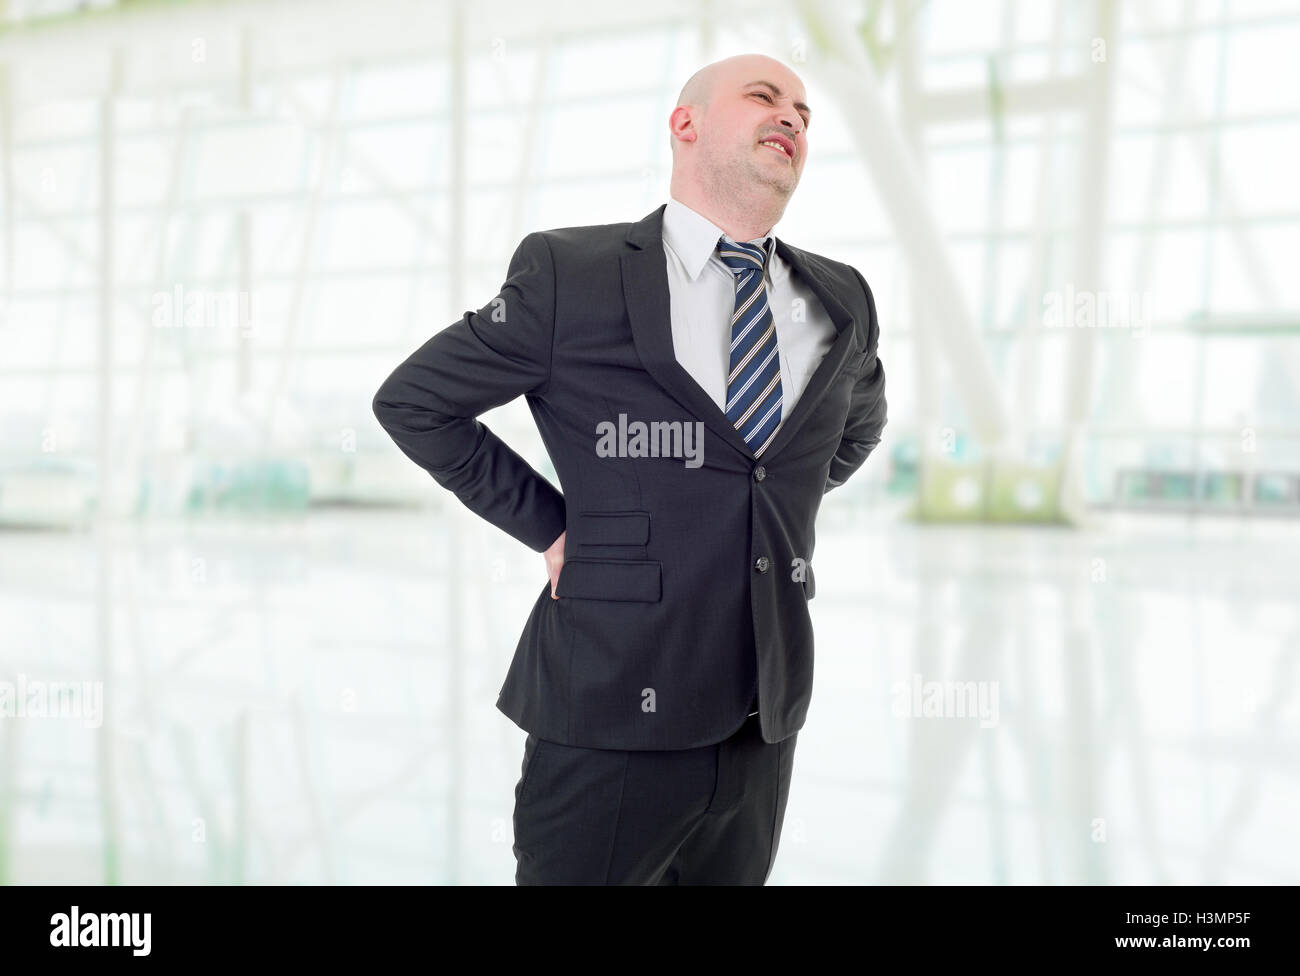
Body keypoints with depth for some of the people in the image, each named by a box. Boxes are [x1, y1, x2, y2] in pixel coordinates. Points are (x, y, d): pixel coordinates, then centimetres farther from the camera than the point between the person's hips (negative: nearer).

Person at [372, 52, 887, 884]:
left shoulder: (844, 302, 6)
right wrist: (546, 526, -4)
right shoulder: (570, 275, -8)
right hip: (611, 720, -4)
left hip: (765, 724, 5)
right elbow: (411, 402, 1)